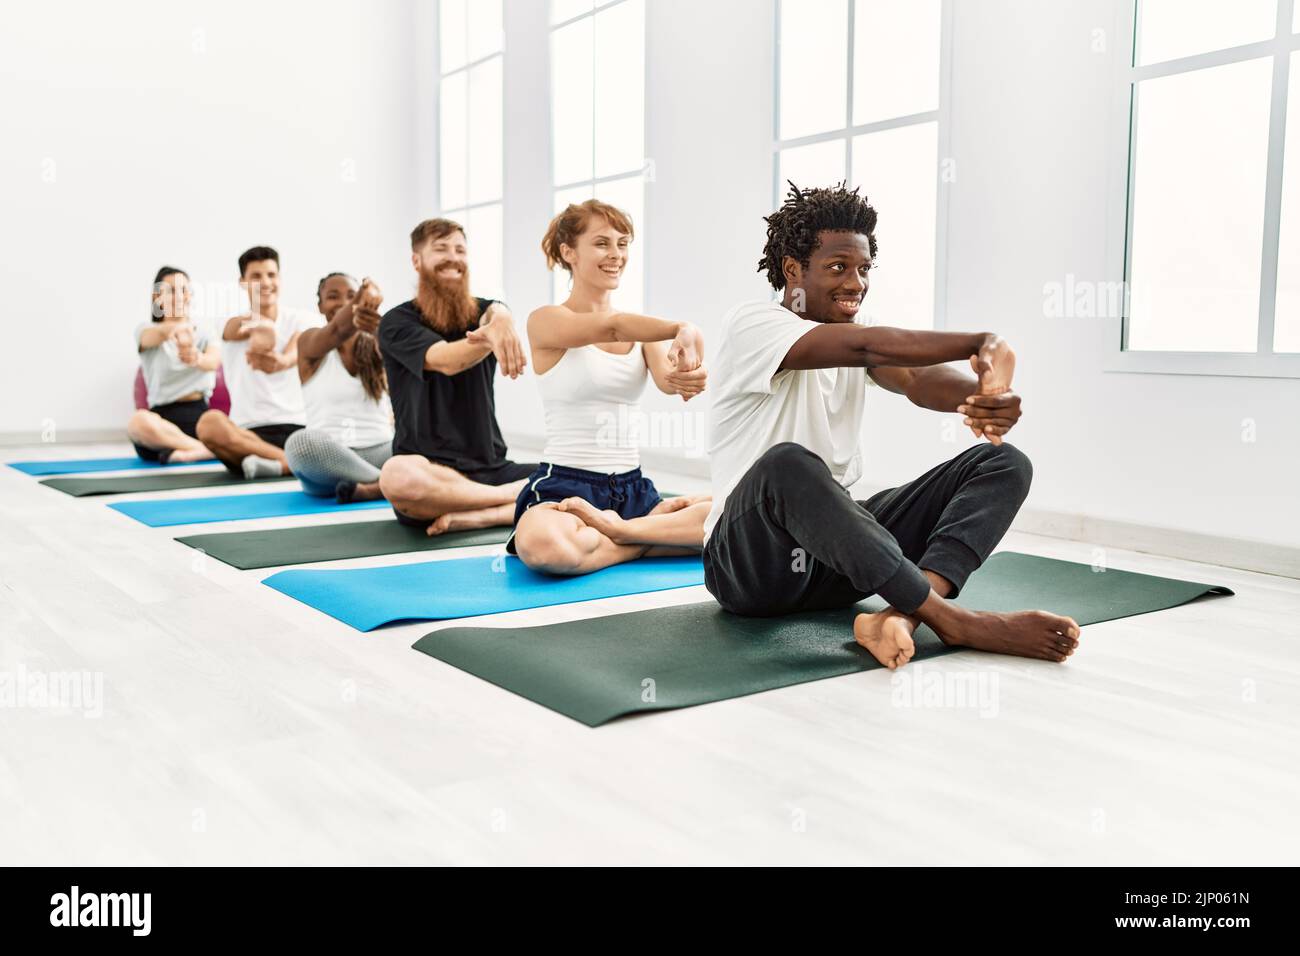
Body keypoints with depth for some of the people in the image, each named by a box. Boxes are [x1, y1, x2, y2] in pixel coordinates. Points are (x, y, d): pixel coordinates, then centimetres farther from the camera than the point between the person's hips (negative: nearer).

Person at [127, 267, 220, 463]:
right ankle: (207, 449, -39)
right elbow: (155, 335, -19)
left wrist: (197, 358, -39)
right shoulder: (146, 330, 9)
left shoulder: (204, 333, 14)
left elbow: (213, 362, -11)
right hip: (165, 418, -1)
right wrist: (175, 329, -46)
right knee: (139, 421, -39)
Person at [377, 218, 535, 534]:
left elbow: (496, 313, -14)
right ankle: (517, 497, -20)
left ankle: (470, 517, -26)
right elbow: (448, 360, -19)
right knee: (398, 474, -39)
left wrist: (500, 320, -42)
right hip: (428, 470, -3)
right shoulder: (397, 322, 0)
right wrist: (490, 334, -42)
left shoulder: (483, 310, 12)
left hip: (491, 470, 4)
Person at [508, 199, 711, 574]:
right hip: (564, 486, -4)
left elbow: (666, 379, -10)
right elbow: (613, 327, -24)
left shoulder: (640, 329, 12)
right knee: (543, 545, -40)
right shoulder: (546, 320, -3)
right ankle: (655, 529, -13)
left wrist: (686, 375, -36)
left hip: (633, 489, 4)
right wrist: (684, 330, -42)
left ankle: (616, 530, -9)